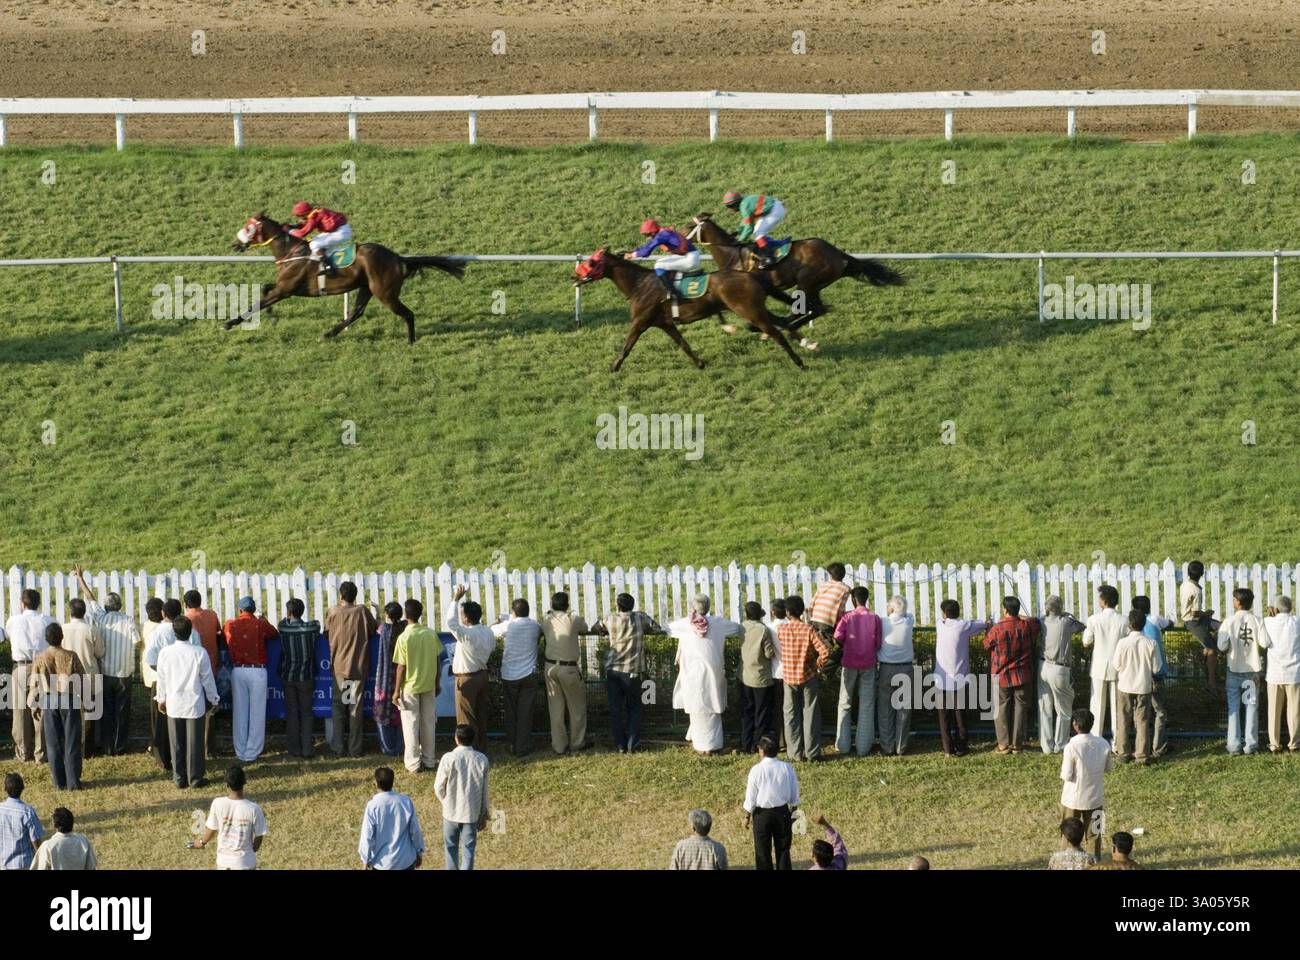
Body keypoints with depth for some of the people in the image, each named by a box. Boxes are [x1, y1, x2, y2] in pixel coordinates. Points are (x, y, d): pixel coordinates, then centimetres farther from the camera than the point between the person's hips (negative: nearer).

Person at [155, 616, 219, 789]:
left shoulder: (165, 652, -8)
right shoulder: (199, 652, -13)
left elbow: (162, 678, 3)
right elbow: (207, 678, -4)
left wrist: (161, 698, 18)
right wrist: (213, 699, 10)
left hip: (173, 704, 2)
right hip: (195, 703, -2)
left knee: (177, 743, 10)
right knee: (195, 742, 6)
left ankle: (179, 778, 14)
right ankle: (196, 777, 10)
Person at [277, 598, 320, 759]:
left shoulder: (283, 627, -10)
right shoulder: (312, 627, -9)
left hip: (288, 677, 0)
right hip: (306, 676, 0)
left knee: (291, 713, 9)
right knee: (307, 712, 7)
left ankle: (294, 749, 10)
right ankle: (308, 749, 1)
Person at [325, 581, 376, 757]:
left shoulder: (332, 612, -6)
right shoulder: (362, 611, -7)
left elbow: (327, 632, 5)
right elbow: (374, 629, 3)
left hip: (339, 666, 0)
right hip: (359, 667, 0)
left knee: (338, 705, 10)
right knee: (356, 706, 6)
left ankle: (338, 746, 8)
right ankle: (355, 747, 7)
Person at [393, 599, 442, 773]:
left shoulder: (404, 638, -17)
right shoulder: (431, 634, -5)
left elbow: (401, 667, -14)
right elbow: (437, 660, 3)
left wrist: (397, 690, -5)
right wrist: (437, 683, 15)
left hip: (410, 687, -4)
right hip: (429, 685, 4)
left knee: (411, 725, 5)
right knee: (428, 723, 13)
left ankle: (414, 763, 6)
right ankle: (429, 760, 19)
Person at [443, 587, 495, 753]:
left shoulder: (467, 635, -27)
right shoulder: (487, 631, -2)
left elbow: (451, 623, -33)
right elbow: (492, 646, 15)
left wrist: (455, 600, -26)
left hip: (467, 679, -8)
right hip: (482, 675, 8)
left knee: (467, 719, 2)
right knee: (481, 714, 18)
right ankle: (482, 747, 28)